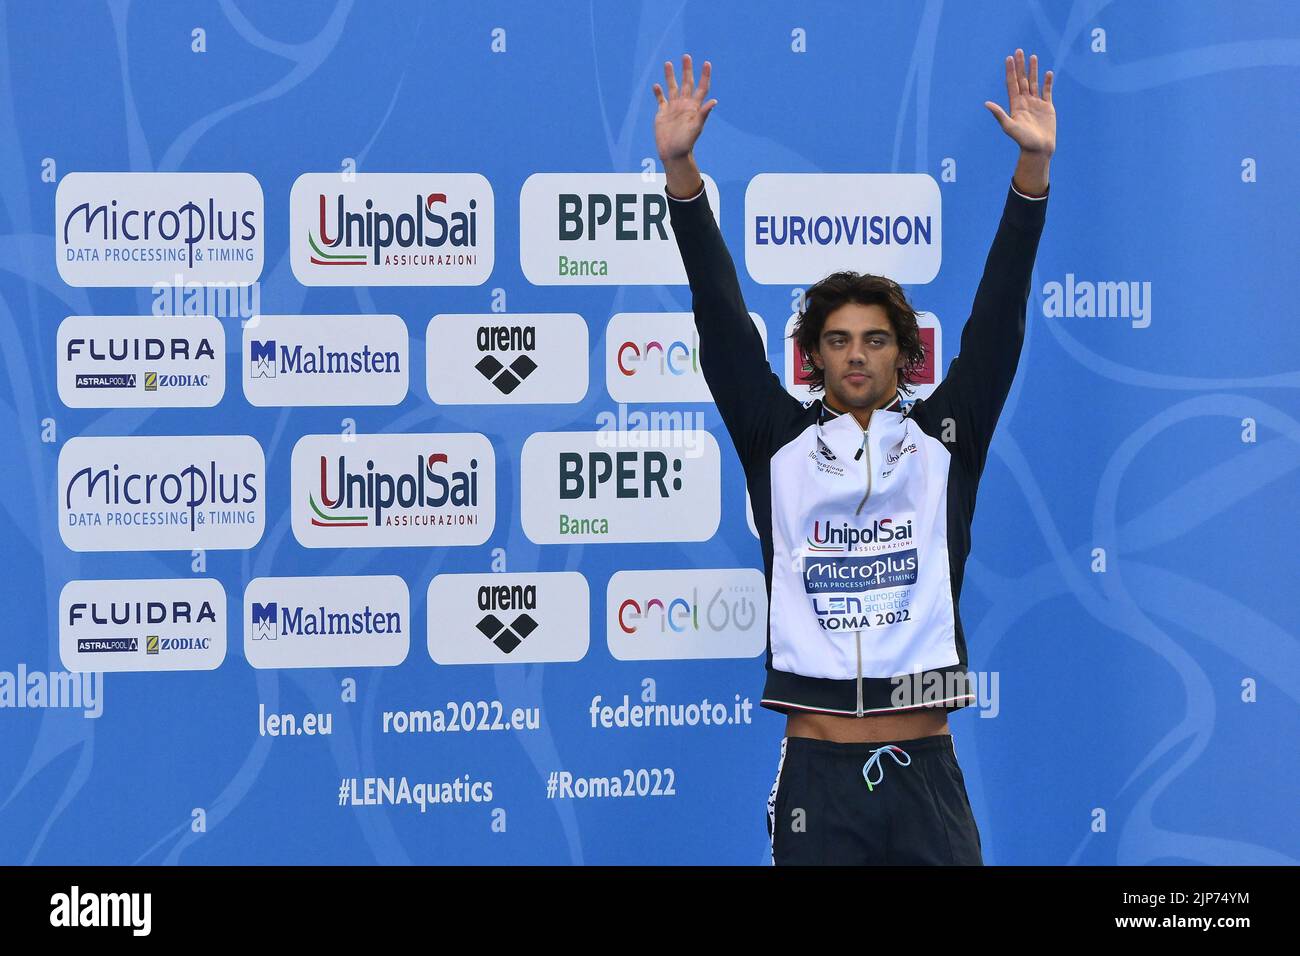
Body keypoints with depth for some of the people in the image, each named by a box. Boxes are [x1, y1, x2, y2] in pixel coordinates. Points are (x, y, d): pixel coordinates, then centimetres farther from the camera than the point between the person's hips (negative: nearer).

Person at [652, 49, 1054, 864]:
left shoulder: (943, 440, 8)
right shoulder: (779, 443, 8)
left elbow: (998, 321, 2)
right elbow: (724, 323, 3)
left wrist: (1033, 168, -7)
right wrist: (681, 171, -5)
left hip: (926, 773, 0)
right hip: (817, 775, 0)